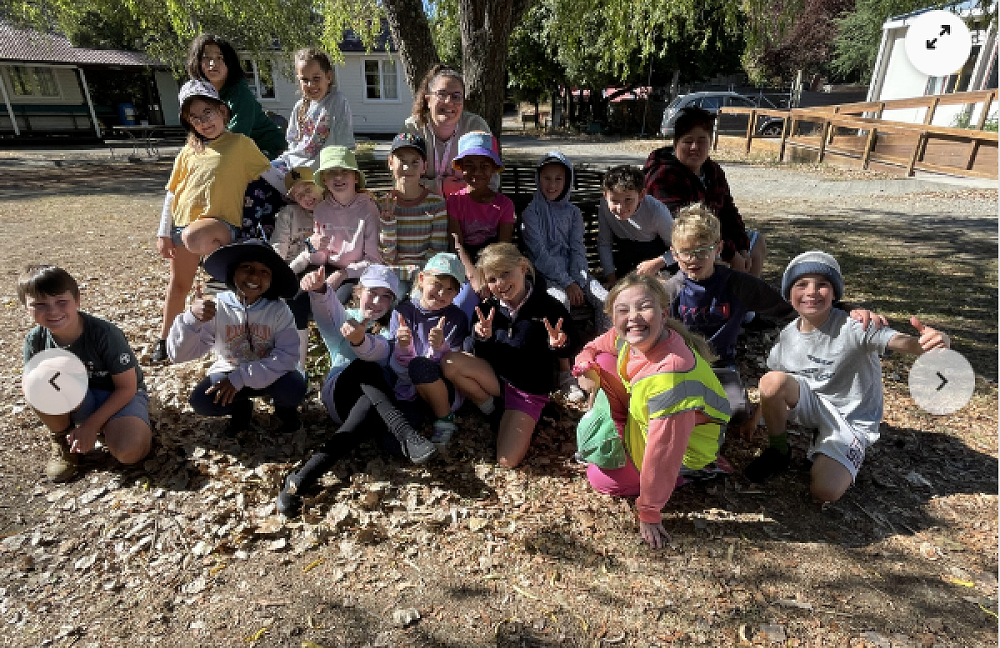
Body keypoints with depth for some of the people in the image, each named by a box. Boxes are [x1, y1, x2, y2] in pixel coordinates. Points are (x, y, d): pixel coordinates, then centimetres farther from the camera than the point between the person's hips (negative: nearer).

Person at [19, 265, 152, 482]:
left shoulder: (105, 333, -23)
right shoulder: (35, 341, -10)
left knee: (129, 452, -33)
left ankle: (102, 428, 4)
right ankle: (61, 441, -3)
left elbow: (127, 387, -17)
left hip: (120, 396, -4)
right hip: (80, 402, 4)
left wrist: (92, 425, -20)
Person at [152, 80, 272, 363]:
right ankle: (165, 337, 32)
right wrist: (164, 233, 10)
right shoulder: (189, 151, 11)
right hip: (184, 222, 5)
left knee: (193, 238, -40)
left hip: (221, 221, -5)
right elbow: (172, 193, 13)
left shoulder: (240, 143, 0)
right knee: (179, 284, 14)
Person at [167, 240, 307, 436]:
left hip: (269, 374, -1)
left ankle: (284, 407, 7)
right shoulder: (215, 308, -15)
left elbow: (288, 355, -24)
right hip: (228, 372, 2)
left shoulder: (278, 310, -17)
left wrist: (240, 378, -29)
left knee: (295, 388, -31)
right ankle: (241, 408, 8)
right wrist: (192, 318, -39)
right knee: (201, 401, -25)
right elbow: (179, 354, -19)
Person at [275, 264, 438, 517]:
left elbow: (376, 350, -15)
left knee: (371, 411, -37)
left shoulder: (390, 330, 13)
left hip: (373, 398, 1)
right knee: (365, 370, -33)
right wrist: (318, 288, -38)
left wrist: (360, 339, -41)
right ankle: (406, 436, -49)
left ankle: (302, 477, -43)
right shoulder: (343, 318, 17)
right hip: (339, 393, 0)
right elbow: (327, 304, -12)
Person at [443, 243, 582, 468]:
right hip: (495, 379, 4)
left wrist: (560, 344, -30)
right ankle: (493, 412, -1)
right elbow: (481, 356, -2)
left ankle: (524, 423, 17)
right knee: (449, 363, -23)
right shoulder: (489, 309, -6)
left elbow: (573, 346, -6)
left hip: (529, 390, -3)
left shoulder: (547, 306, -15)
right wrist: (483, 337, -24)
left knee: (507, 461, -16)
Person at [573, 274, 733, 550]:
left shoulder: (670, 374, -41)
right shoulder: (627, 337, -18)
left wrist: (649, 515, -22)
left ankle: (693, 471, 3)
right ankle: (619, 441, 10)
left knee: (602, 478, -7)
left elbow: (663, 452, -34)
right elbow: (593, 349, 5)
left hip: (687, 443, -7)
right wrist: (585, 370, -19)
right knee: (602, 363, -5)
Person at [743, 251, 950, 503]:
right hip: (812, 404, 3)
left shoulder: (853, 327, -23)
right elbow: (771, 390, 4)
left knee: (825, 491, -23)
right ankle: (777, 450, -4)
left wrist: (935, 341, -61)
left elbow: (904, 343, -40)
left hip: (852, 419, -3)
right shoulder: (787, 336, -8)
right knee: (772, 381, -31)